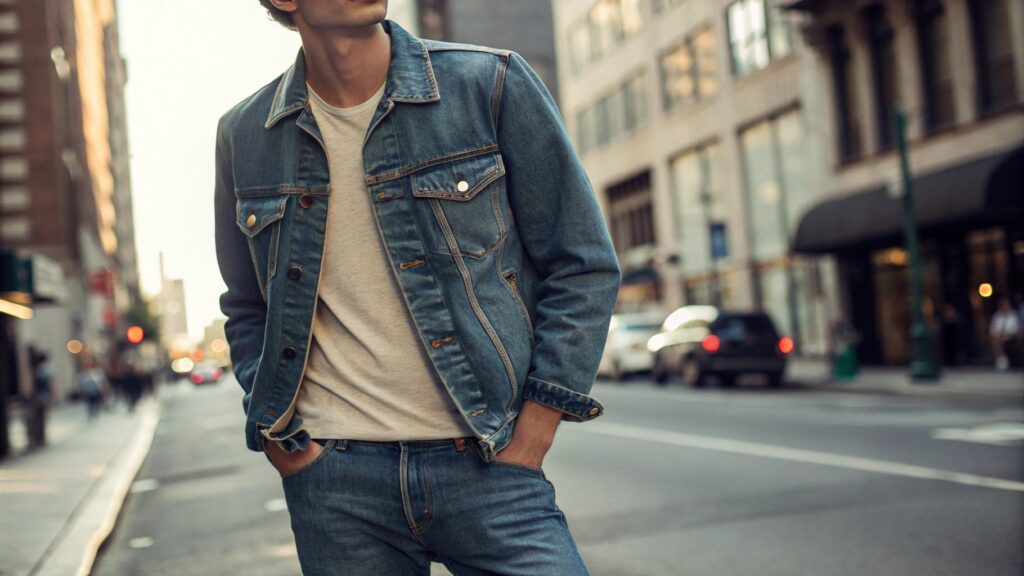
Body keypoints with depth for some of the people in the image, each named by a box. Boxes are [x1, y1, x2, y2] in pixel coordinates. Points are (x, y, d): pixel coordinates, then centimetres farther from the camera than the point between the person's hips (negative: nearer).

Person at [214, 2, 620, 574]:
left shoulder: (491, 84, -3)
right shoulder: (244, 136, 6)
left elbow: (583, 266, -1)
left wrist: (529, 440, -6)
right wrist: (277, 436, 4)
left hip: (483, 464, -2)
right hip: (333, 481, 2)